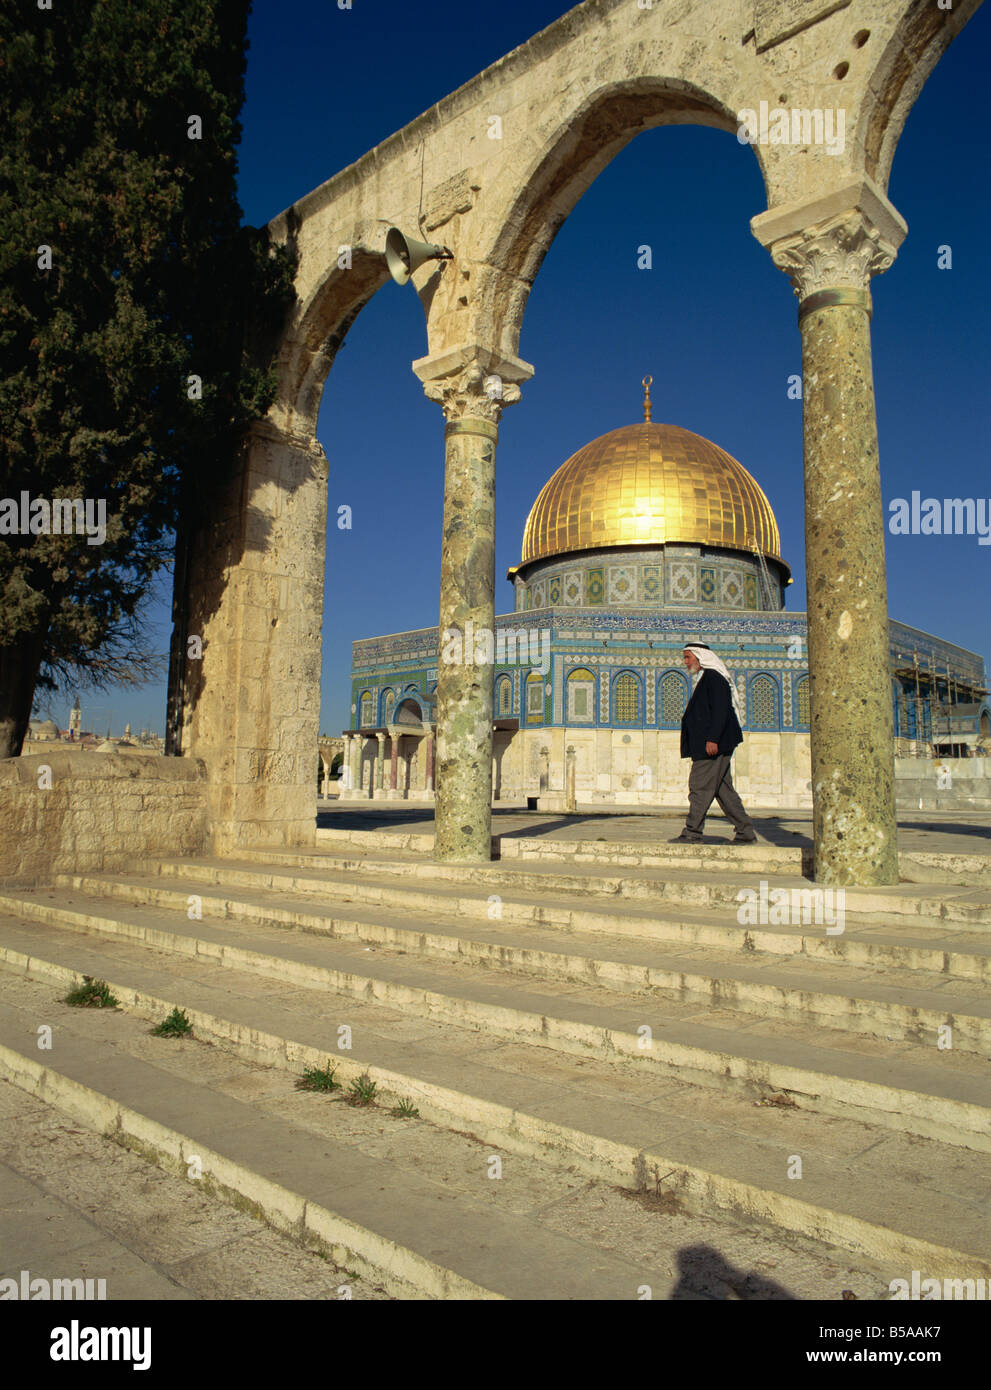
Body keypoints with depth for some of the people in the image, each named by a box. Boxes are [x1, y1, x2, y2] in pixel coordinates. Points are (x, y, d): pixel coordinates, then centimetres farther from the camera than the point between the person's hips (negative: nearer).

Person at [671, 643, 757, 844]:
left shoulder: (713, 677, -10)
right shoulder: (706, 678, 21)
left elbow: (720, 710, -19)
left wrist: (712, 739, -23)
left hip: (714, 745, -10)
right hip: (715, 745, 10)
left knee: (700, 786, -7)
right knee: (722, 788, 10)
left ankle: (692, 833, -3)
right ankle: (745, 833, 13)